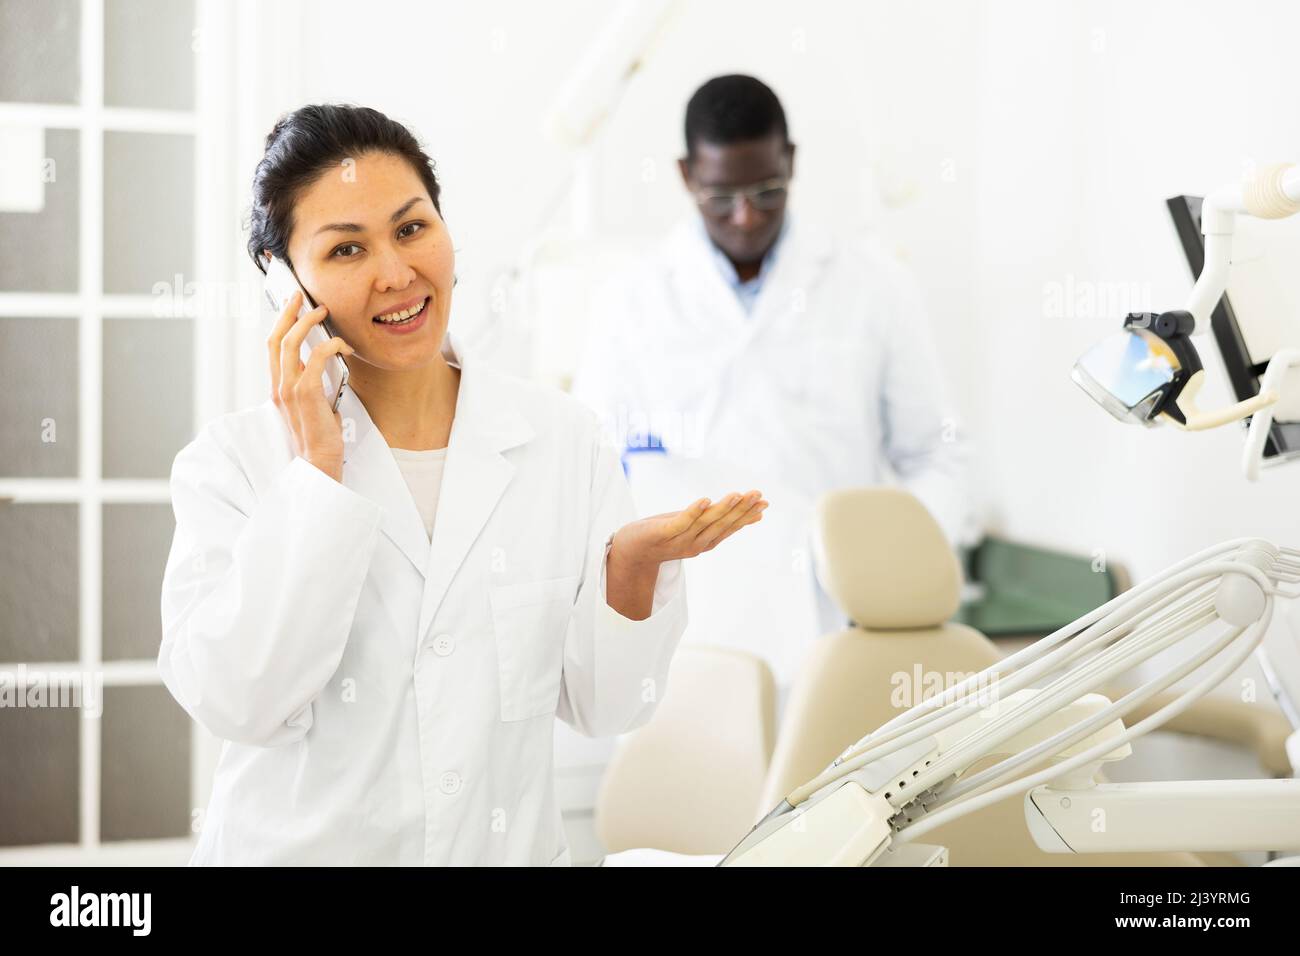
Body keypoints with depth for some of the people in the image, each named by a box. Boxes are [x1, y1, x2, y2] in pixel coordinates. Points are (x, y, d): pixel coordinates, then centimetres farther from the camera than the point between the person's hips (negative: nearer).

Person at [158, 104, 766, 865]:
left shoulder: (564, 438, -5)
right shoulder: (231, 461, -10)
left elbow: (602, 703, -4)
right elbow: (237, 703, -21)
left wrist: (634, 563, -21)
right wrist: (315, 473, -20)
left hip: (514, 845, 2)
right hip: (301, 846, -2)